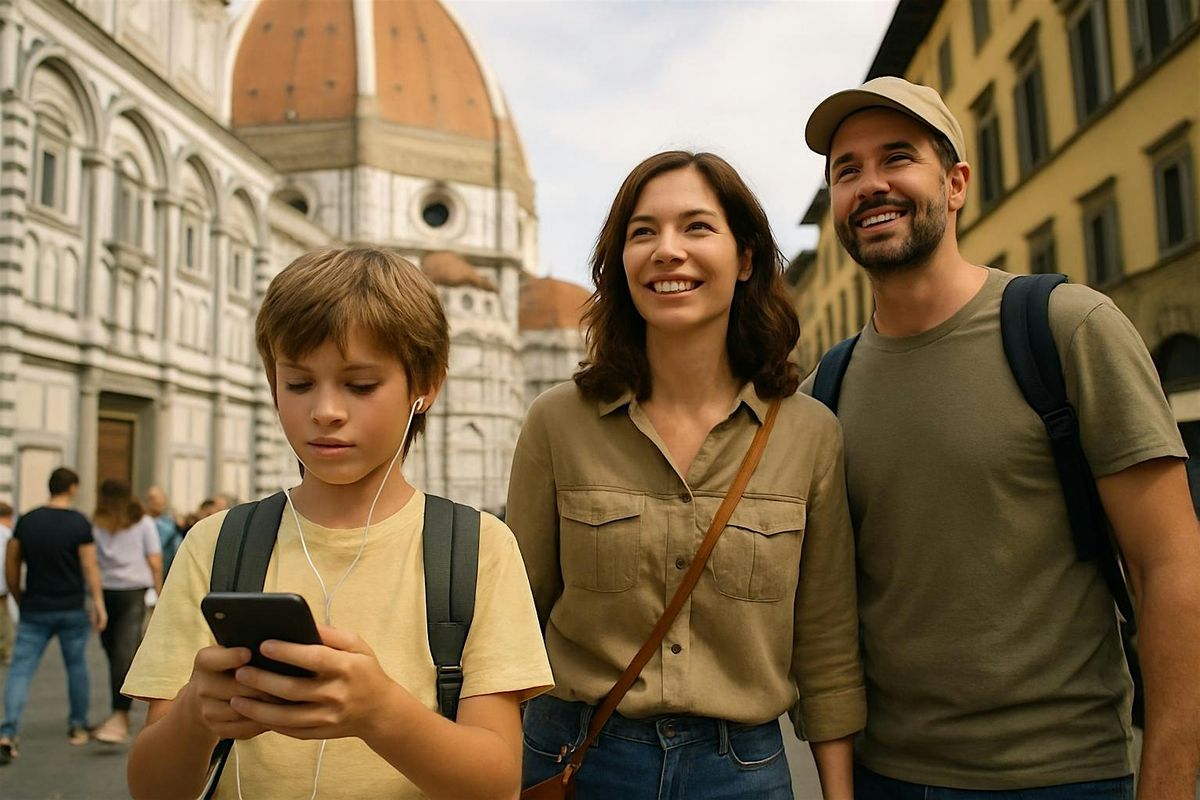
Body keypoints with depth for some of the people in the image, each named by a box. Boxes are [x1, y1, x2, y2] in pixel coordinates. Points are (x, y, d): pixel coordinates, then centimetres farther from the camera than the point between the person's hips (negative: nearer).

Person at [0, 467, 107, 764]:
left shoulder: (26, 521, 1)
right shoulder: (80, 523, -9)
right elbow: (90, 567, -10)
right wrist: (98, 604, -5)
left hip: (34, 610, 2)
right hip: (72, 610, -1)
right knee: (77, 666, 14)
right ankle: (78, 726, 24)